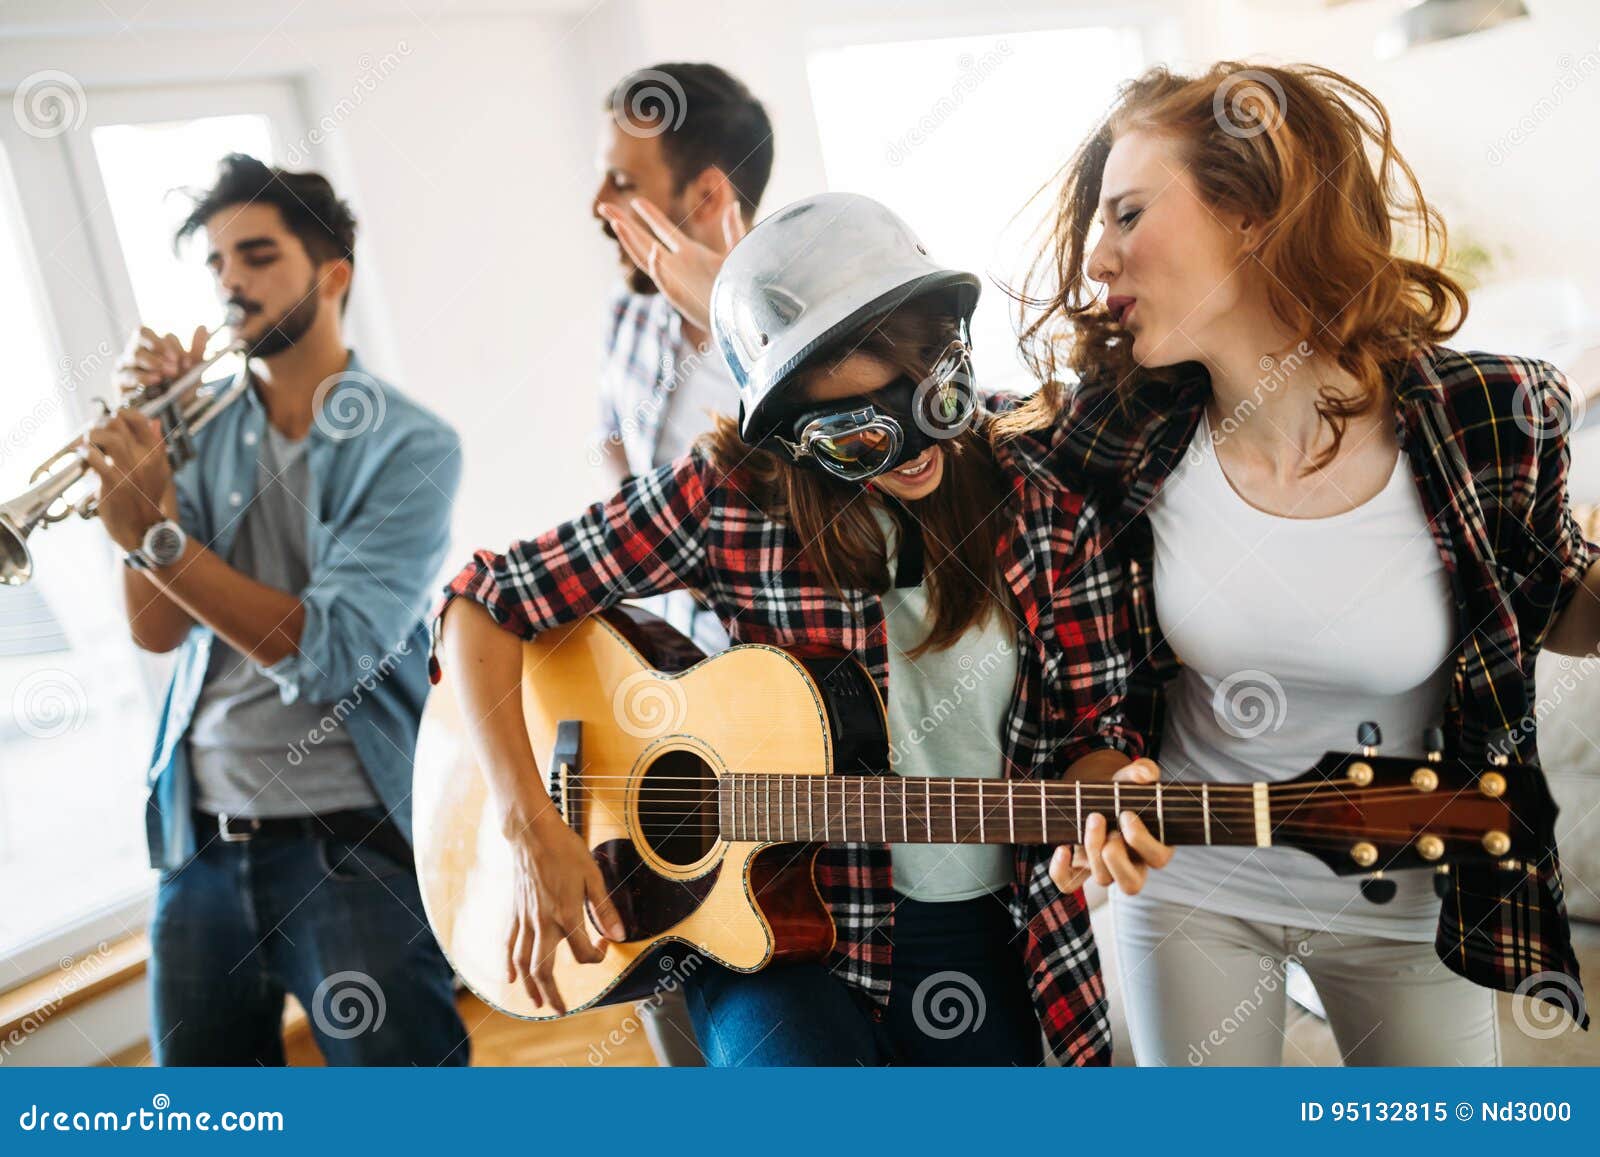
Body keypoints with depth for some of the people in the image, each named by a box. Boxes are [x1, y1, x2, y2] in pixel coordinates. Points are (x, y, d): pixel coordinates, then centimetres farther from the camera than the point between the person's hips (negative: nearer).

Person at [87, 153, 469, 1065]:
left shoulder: (408, 444, -8)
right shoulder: (205, 427, 7)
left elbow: (330, 652, -19)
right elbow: (157, 630, -2)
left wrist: (156, 531, -24)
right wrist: (149, 434, -8)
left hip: (352, 844, -5)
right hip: (201, 843, 6)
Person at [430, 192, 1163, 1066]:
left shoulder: (1042, 501, -9)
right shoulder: (729, 496, -16)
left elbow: (1088, 732, -3)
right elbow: (482, 603, -11)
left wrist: (1106, 796, -26)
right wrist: (530, 827, -18)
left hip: (989, 935, 3)